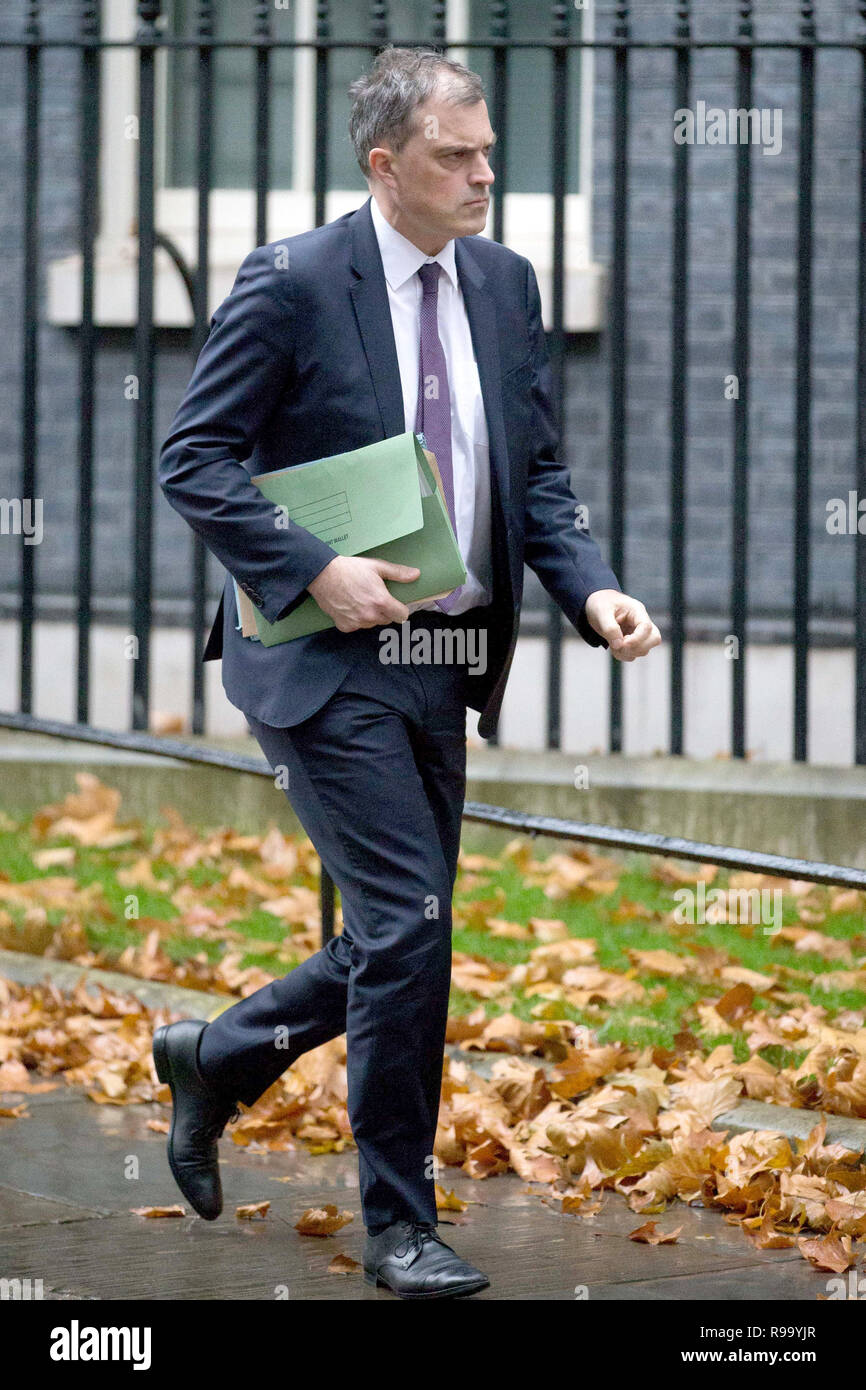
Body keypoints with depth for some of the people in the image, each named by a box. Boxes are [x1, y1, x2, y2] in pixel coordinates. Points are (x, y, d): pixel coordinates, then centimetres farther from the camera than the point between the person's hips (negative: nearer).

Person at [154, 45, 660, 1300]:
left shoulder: (505, 285, 8)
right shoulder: (291, 283, -10)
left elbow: (539, 475, 12)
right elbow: (193, 461, -9)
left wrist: (592, 589, -6)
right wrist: (315, 571, -20)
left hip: (441, 663, 7)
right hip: (327, 659, -7)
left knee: (399, 943, 11)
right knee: (409, 923, -12)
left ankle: (215, 1059, 37)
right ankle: (398, 1228, 0)